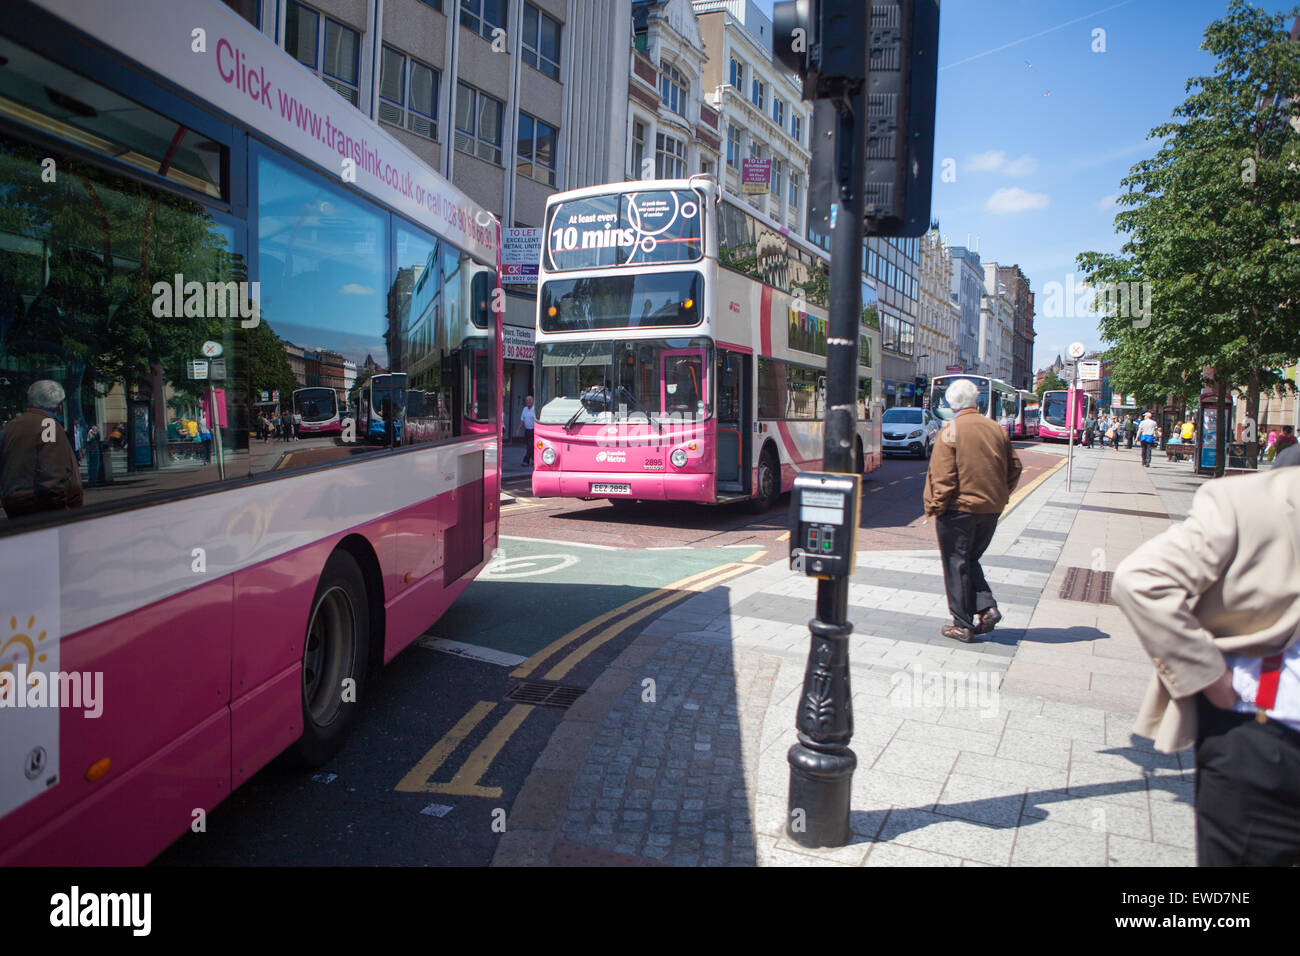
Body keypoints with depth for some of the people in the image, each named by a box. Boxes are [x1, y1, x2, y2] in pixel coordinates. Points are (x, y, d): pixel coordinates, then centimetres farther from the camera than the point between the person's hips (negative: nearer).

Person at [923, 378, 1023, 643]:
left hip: (959, 509, -6)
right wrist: (999, 497, 18)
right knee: (971, 560, 21)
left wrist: (935, 506, -8)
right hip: (991, 509, 6)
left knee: (957, 566, 4)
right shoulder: (996, 429, 6)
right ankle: (987, 607, 5)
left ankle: (963, 626, 8)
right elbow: (1014, 468, 9)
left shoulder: (950, 430, -11)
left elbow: (943, 476, -16)